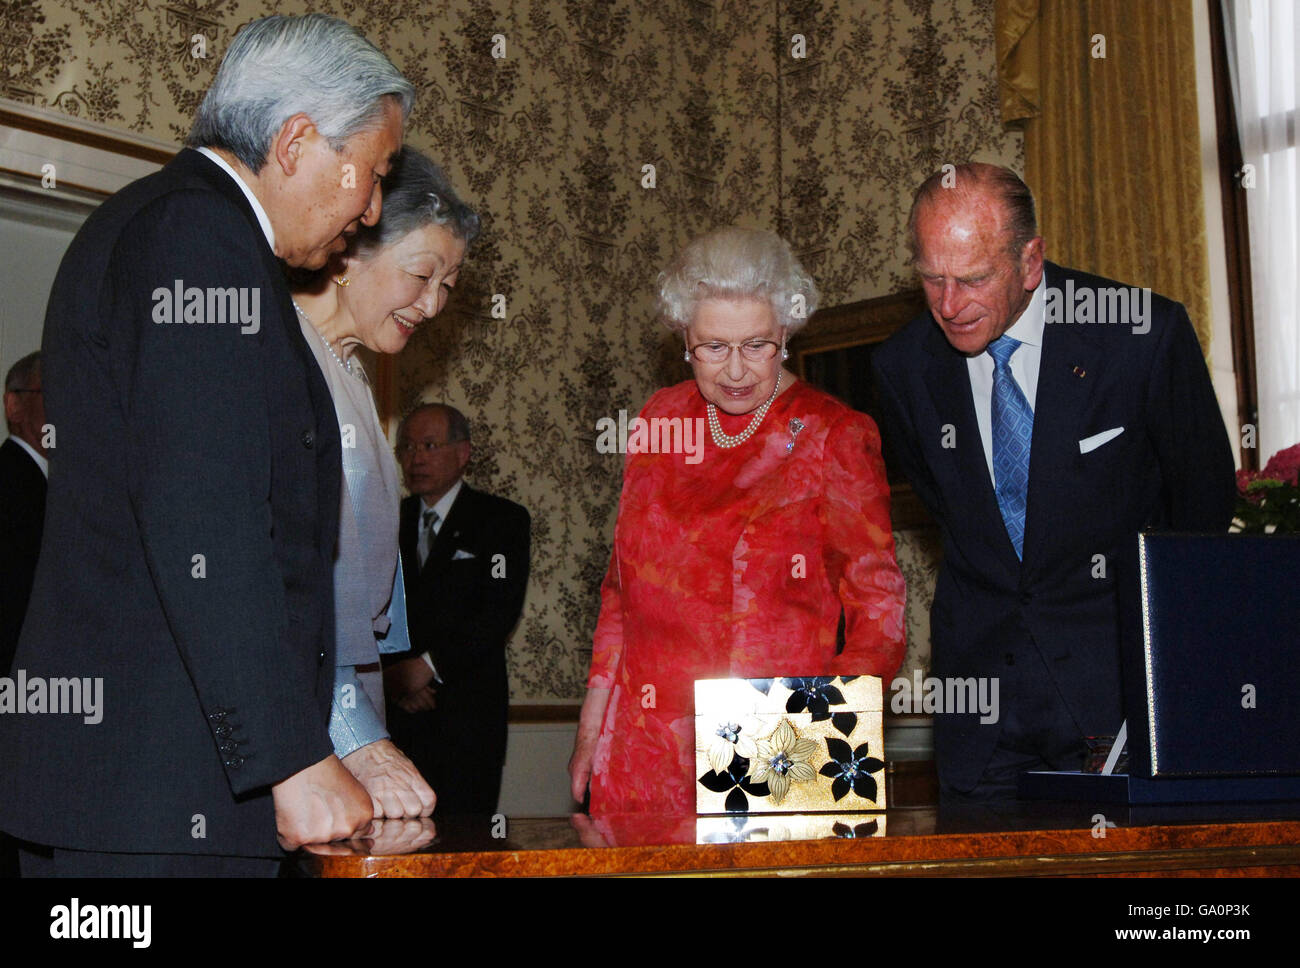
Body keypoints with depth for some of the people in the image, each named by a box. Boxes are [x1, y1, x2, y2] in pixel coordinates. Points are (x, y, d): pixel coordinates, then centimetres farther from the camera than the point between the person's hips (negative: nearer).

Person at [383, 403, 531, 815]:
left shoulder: (501, 519, 3)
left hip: (468, 708, -3)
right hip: (397, 707, 3)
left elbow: (500, 611, -8)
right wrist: (396, 676, -7)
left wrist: (429, 665, -15)